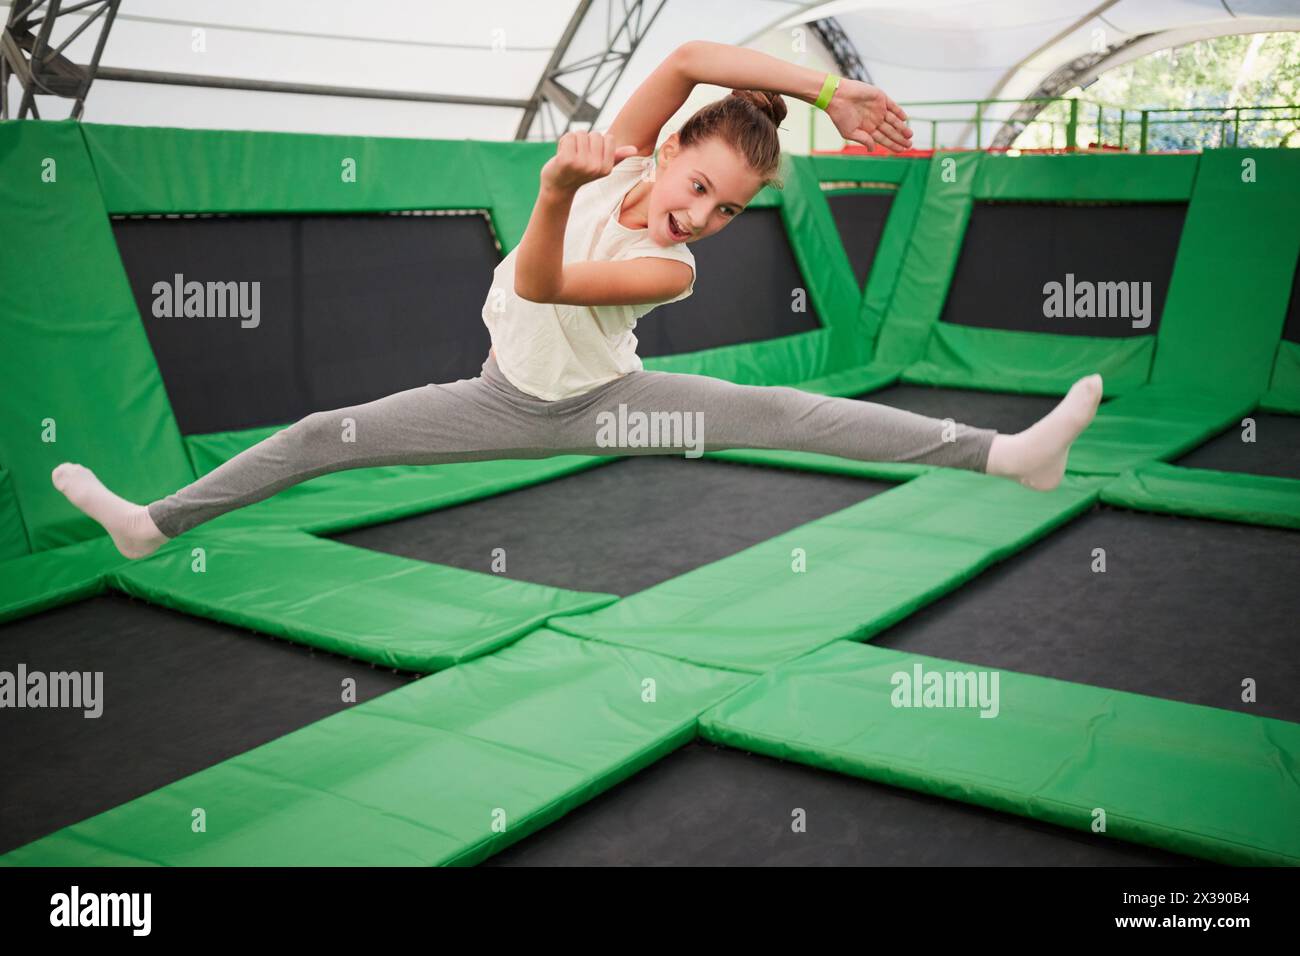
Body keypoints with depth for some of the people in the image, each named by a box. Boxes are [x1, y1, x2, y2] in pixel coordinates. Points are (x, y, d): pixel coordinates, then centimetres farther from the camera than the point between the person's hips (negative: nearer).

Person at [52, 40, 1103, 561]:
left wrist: (557, 193, -62)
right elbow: (685, 58, -35)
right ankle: (152, 522, 11)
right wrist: (829, 90, -38)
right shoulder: (623, 154, -17)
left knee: (780, 411, -22)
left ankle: (1008, 453, -21)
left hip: (604, 402, -5)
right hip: (507, 396, 5)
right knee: (322, 434, -2)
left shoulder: (671, 271, -25)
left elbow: (539, 284, -42)